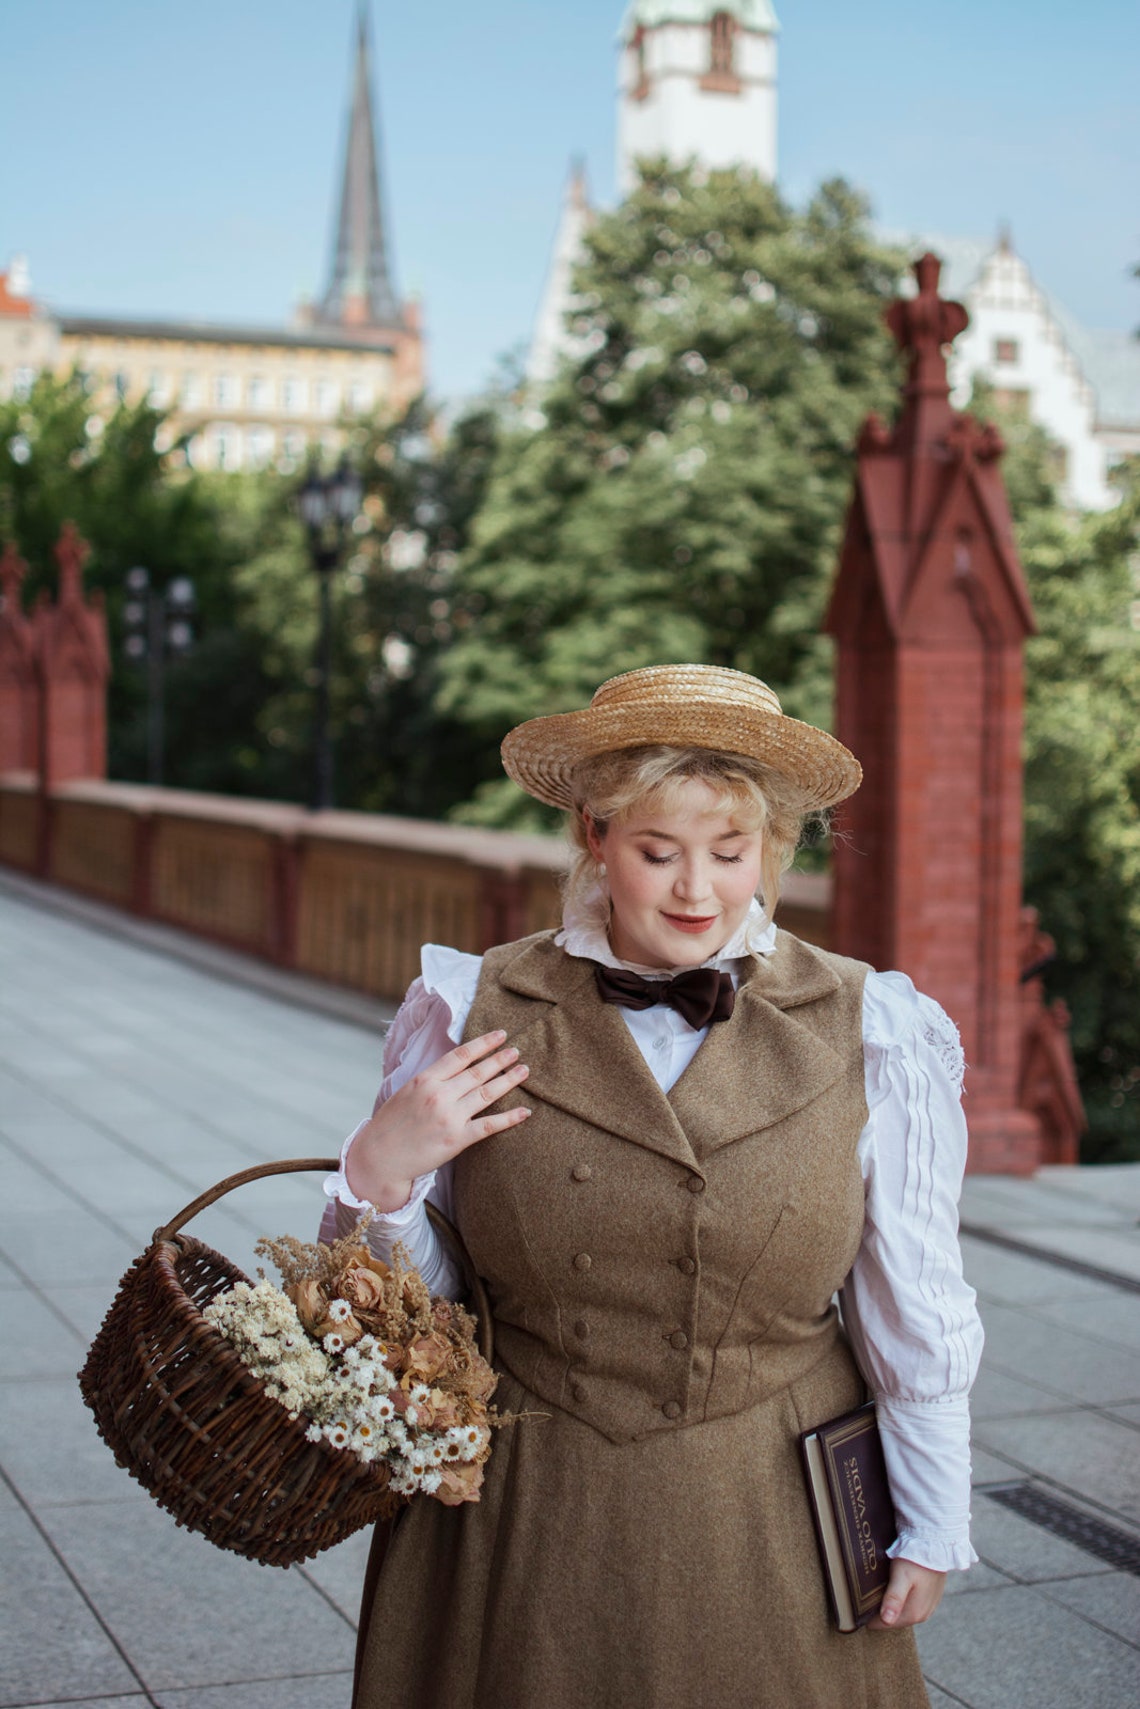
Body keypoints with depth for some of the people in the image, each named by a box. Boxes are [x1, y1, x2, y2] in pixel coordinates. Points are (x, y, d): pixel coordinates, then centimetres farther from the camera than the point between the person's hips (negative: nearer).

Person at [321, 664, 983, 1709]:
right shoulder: (476, 1015, -6)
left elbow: (914, 1317, 2)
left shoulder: (868, 1036, -6)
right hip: (525, 1529, 0)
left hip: (766, 1538, 0)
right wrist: (379, 1172, -17)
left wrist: (932, 1526, 8)